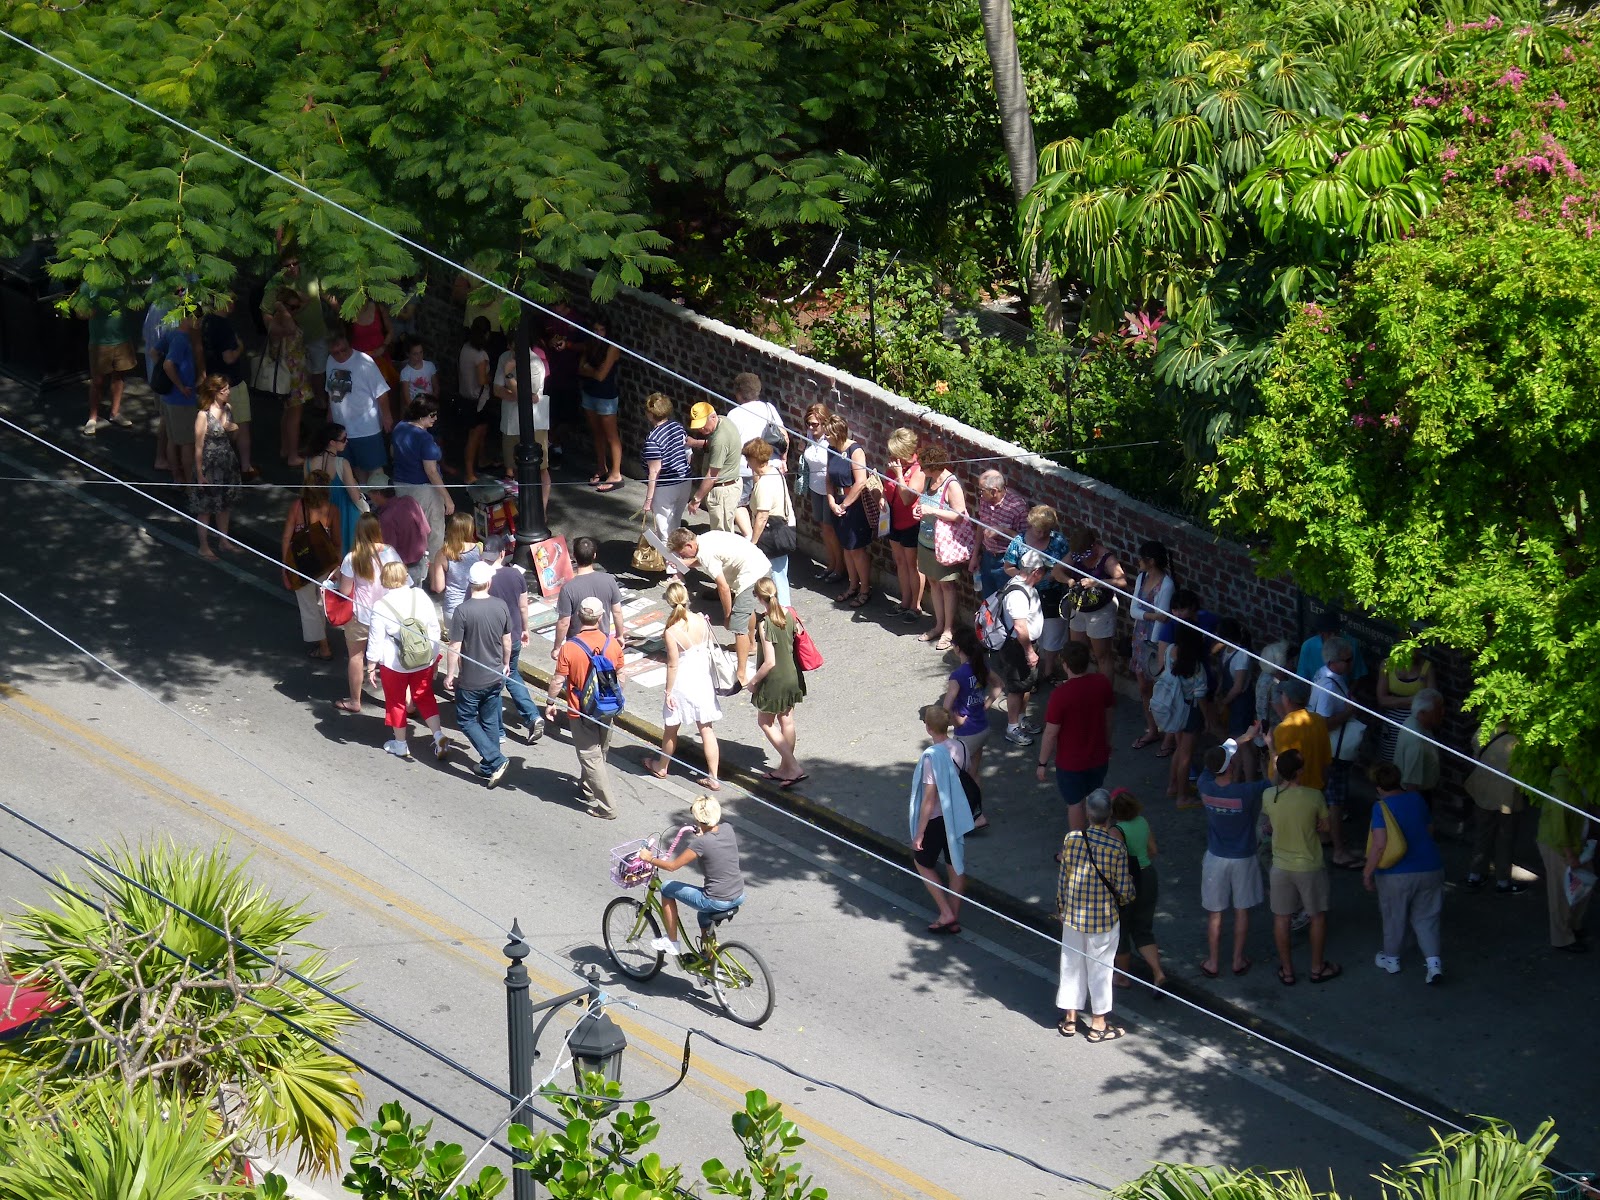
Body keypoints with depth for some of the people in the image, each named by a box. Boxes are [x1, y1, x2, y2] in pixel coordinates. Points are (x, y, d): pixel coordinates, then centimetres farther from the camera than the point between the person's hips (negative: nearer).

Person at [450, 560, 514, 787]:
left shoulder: (463, 610, -20)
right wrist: (506, 664, 23)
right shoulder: (501, 607, -6)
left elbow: (455, 647, -17)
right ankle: (489, 768, 23)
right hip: (495, 677, 5)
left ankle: (495, 761, -3)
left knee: (466, 720, 10)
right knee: (490, 721, 18)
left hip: (470, 680, -5)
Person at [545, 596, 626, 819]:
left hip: (581, 713, -5)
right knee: (599, 753, 23)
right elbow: (620, 675, 4)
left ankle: (606, 807, 3)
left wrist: (550, 703, 1)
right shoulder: (612, 643, -8)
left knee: (591, 757, 3)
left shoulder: (569, 647, -20)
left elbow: (558, 680, -15)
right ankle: (587, 790, 41)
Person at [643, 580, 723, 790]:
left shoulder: (671, 632, -24)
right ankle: (713, 778, 13)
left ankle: (662, 767, 39)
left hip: (683, 684, -4)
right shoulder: (701, 621, -10)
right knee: (707, 729, 11)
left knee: (670, 728, 18)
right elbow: (708, 648, 3)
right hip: (703, 680, 4)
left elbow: (673, 665, -18)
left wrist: (668, 691, -8)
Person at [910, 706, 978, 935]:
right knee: (956, 865, 15)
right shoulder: (960, 748, -6)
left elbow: (929, 798, -23)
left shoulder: (932, 756, -26)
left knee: (922, 862, 16)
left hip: (936, 819, -6)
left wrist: (919, 832, -15)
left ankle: (946, 913, 10)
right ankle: (954, 919, 25)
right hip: (957, 817, 6)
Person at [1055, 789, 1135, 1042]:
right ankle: (1098, 1025, 20)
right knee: (1099, 969, 10)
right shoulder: (1117, 847, -19)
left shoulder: (1071, 838, -11)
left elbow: (1063, 878, -1)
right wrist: (1127, 898, 11)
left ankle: (1069, 1019, 26)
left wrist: (1061, 908, 14)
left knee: (1072, 965, 16)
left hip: (1073, 915, 3)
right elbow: (1123, 889, -13)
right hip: (1104, 918, -3)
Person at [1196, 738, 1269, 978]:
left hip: (1216, 858, 2)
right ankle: (1238, 961, 27)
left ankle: (1213, 963, 24)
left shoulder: (1205, 787, -17)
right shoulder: (1246, 792, -28)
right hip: (1243, 859, -2)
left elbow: (1212, 763, 2)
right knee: (1242, 911, 17)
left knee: (1214, 913, 15)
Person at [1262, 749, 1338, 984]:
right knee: (1318, 916, 18)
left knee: (1281, 919, 16)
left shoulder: (1268, 796, -13)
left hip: (1281, 866, 2)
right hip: (1310, 866, -2)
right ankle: (1317, 968, 29)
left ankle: (1286, 971, 26)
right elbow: (1325, 827, -5)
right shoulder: (1314, 797, -21)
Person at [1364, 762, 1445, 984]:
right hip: (1430, 869, 4)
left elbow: (1379, 843, -23)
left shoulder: (1382, 807, -16)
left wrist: (1368, 872, -14)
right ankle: (1434, 962, 3)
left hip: (1397, 874, -4)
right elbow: (1430, 829, 15)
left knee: (1394, 917, 16)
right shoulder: (1416, 799, 1)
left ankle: (1391, 959, 34)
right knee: (1425, 917, 15)